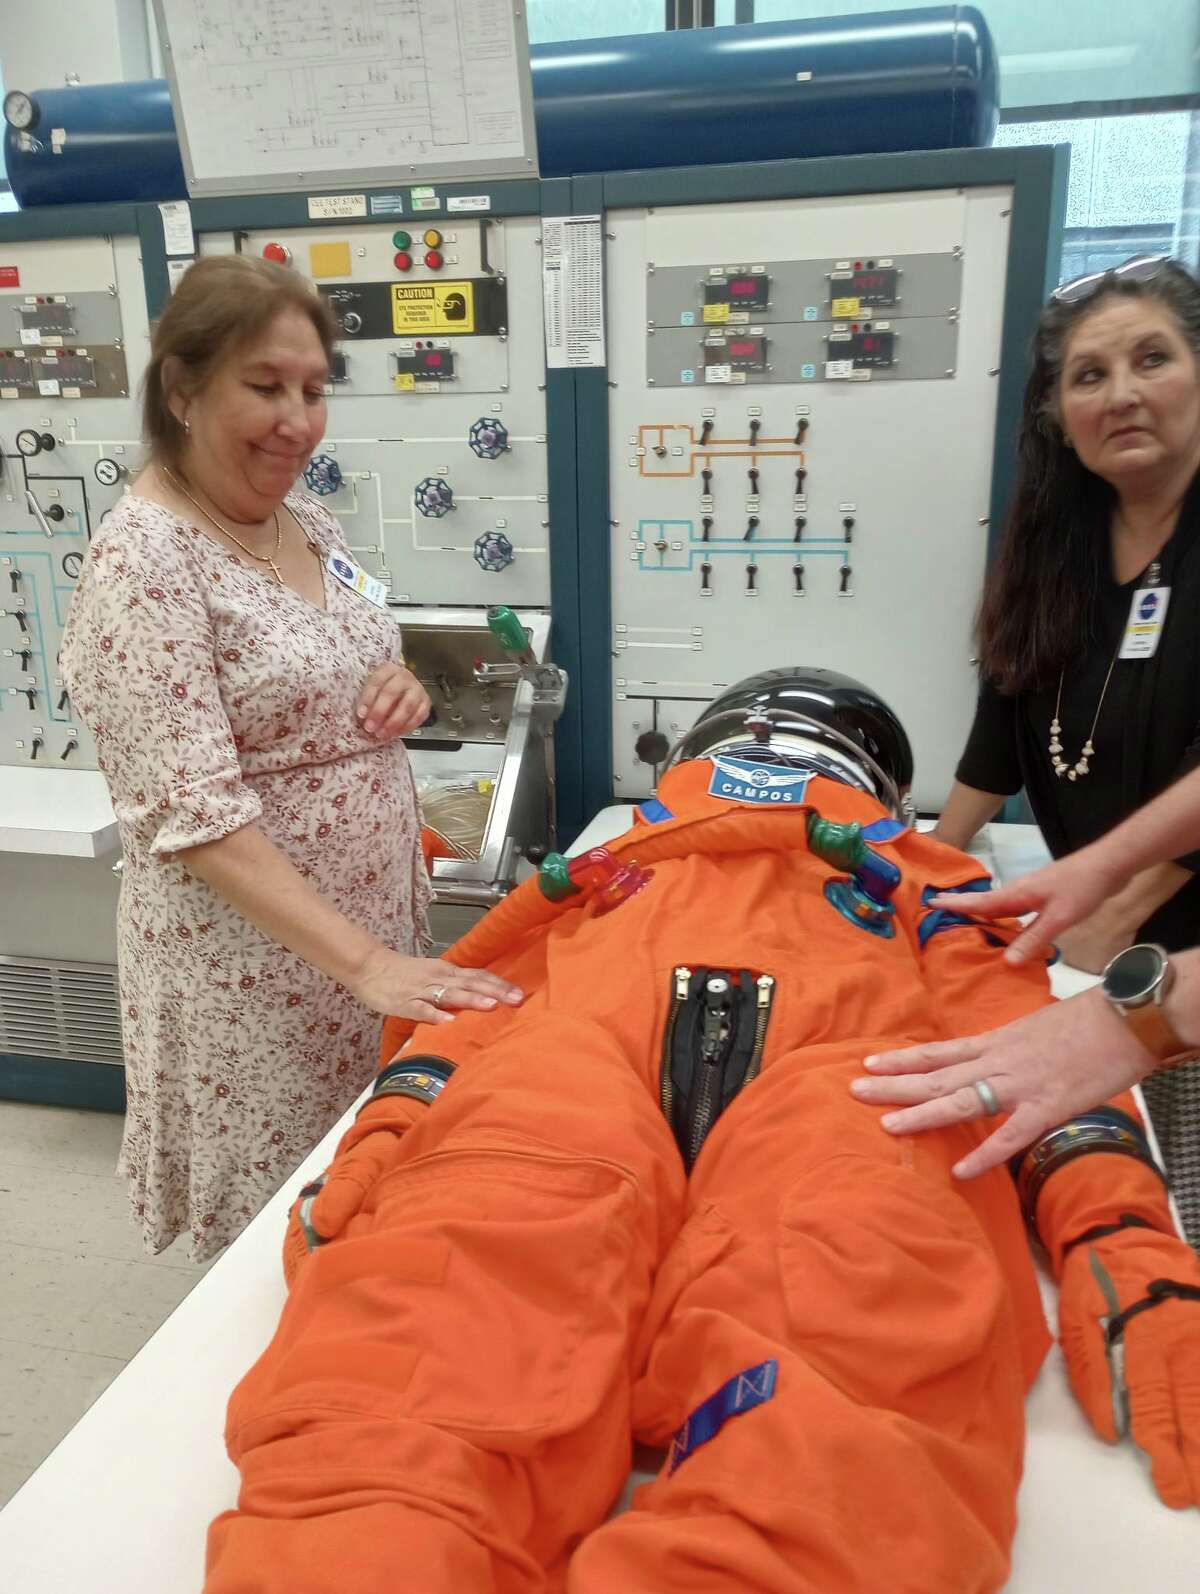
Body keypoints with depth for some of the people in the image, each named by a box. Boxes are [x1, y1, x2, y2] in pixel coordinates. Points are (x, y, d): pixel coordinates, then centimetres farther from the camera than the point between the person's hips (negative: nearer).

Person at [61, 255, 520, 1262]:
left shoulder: (310, 525, 5)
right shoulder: (144, 562, -19)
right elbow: (196, 816, -24)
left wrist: (399, 690, -4)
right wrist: (362, 962, -28)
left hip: (377, 922, 7)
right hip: (255, 965, -7)